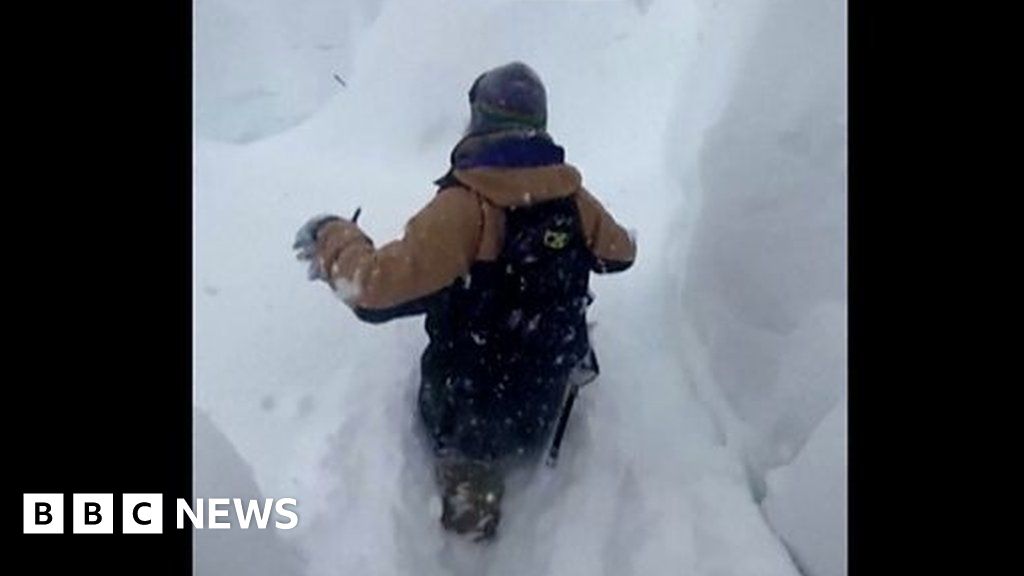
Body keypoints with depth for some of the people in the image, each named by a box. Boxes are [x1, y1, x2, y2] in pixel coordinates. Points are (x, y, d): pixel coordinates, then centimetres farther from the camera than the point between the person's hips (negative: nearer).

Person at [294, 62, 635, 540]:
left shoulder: (466, 205, -32)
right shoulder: (571, 197, -13)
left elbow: (377, 288, -38)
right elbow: (619, 252, 8)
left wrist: (334, 237, -18)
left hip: (470, 404, -3)